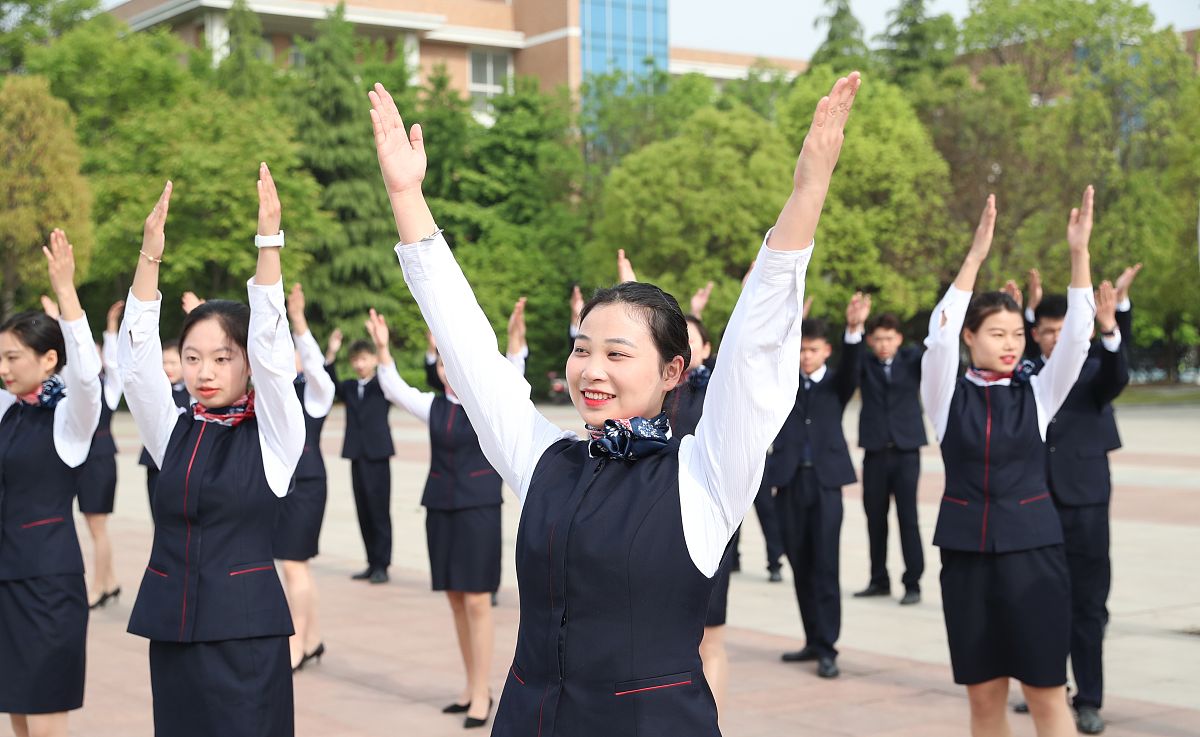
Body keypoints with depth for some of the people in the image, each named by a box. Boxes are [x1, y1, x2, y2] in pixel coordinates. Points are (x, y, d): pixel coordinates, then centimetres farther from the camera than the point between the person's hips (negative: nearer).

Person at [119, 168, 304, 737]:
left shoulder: (272, 434, -2)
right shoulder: (172, 432, 7)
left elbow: (271, 347, -15)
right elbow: (136, 356, -5)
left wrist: (268, 239, -24)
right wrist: (150, 254, -17)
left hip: (246, 628, -4)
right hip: (171, 625, 4)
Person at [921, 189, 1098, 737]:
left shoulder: (1038, 393, 3)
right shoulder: (947, 395, 0)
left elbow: (1076, 336, -10)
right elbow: (939, 337, -16)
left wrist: (1079, 251, -21)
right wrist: (975, 255, -25)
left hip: (1032, 549, 0)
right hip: (967, 549, 1)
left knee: (1045, 692, 0)